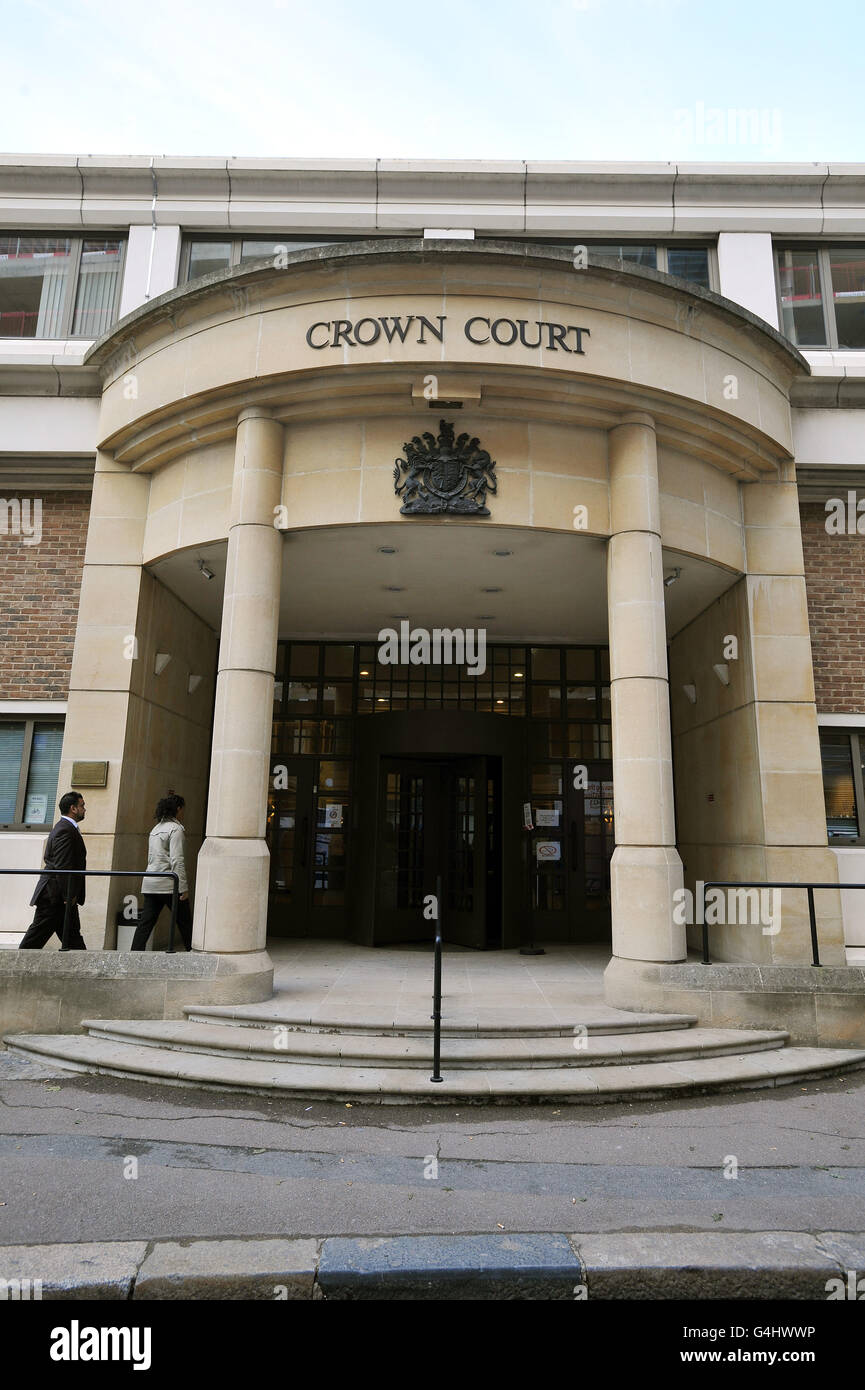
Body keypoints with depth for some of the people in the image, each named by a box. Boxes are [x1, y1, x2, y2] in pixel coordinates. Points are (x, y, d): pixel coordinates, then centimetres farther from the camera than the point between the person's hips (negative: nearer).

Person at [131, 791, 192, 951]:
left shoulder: (156, 828, 16)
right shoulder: (175, 828, -9)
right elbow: (176, 861, -16)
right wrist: (183, 887, -15)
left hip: (150, 883, 8)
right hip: (168, 884, -8)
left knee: (146, 922, 6)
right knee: (185, 922, 4)